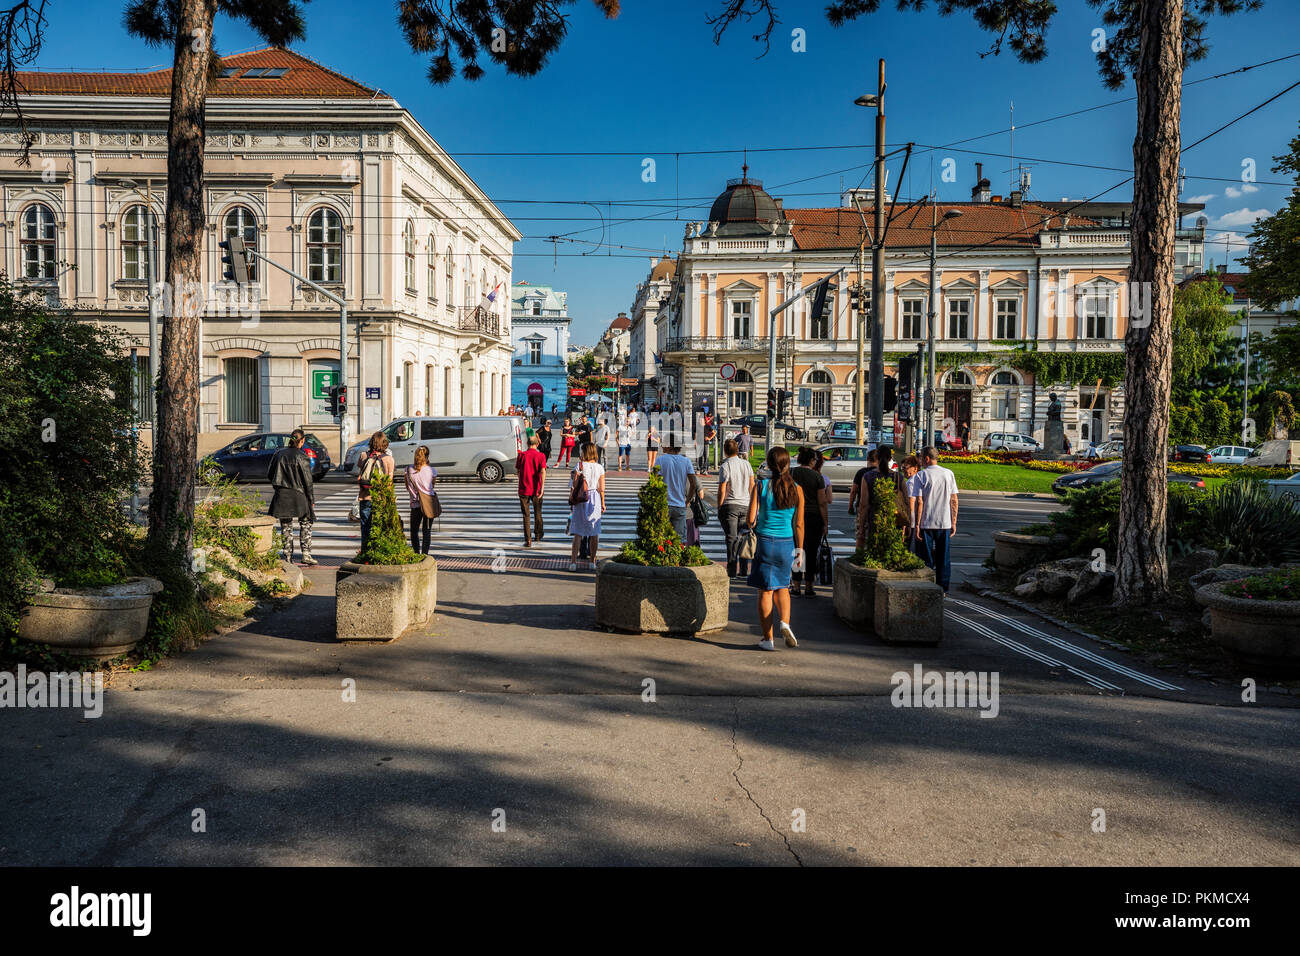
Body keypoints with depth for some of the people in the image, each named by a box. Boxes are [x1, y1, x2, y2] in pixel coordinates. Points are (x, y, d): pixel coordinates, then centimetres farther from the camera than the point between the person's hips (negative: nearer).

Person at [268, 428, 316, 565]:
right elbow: (307, 481, -8)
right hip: (299, 496, -4)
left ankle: (288, 557, 12)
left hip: (281, 496, 4)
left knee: (286, 527, 11)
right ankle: (306, 554, 5)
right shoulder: (301, 457, -11)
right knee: (306, 524, 10)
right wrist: (312, 500, 0)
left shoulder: (278, 454, 2)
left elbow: (269, 475, 9)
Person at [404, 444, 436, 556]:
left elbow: (407, 487, 5)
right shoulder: (431, 470, -9)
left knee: (414, 531, 14)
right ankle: (424, 554, 4)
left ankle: (416, 554, 11)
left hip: (415, 504, 1)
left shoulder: (409, 469, -6)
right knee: (426, 532, 6)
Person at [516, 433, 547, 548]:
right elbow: (543, 471, -15)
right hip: (536, 489, 0)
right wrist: (542, 487, -18)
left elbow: (517, 471, 6)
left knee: (526, 515, 4)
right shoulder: (541, 456, -5)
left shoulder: (521, 455, -3)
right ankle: (538, 534, 37)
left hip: (524, 489, 0)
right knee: (537, 512, 20)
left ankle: (528, 540, -1)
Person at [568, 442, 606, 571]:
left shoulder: (579, 465, -6)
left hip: (581, 499, -2)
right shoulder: (599, 467, 1)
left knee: (578, 532, 1)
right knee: (594, 533, 10)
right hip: (595, 499, 2)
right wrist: (603, 503, 10)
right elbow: (602, 488, 1)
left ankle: (573, 561, -6)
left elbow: (574, 485, -7)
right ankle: (592, 561, 16)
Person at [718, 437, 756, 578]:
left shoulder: (725, 466, -11)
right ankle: (744, 570, 13)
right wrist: (752, 505, 20)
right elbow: (752, 486, 10)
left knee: (732, 538, 0)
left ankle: (732, 570, 1)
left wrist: (719, 507, -2)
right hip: (745, 504, 4)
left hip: (730, 505, -4)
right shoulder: (747, 464, 5)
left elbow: (722, 490, -12)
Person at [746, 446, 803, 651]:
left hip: (766, 542, -2)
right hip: (787, 543, 2)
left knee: (766, 591, 6)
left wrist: (753, 523, 14)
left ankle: (768, 639, 10)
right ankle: (784, 621, -1)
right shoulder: (797, 489, -2)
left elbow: (751, 519, -10)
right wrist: (799, 550, 9)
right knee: (782, 587, 22)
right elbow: (799, 524, 1)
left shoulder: (761, 486, -8)